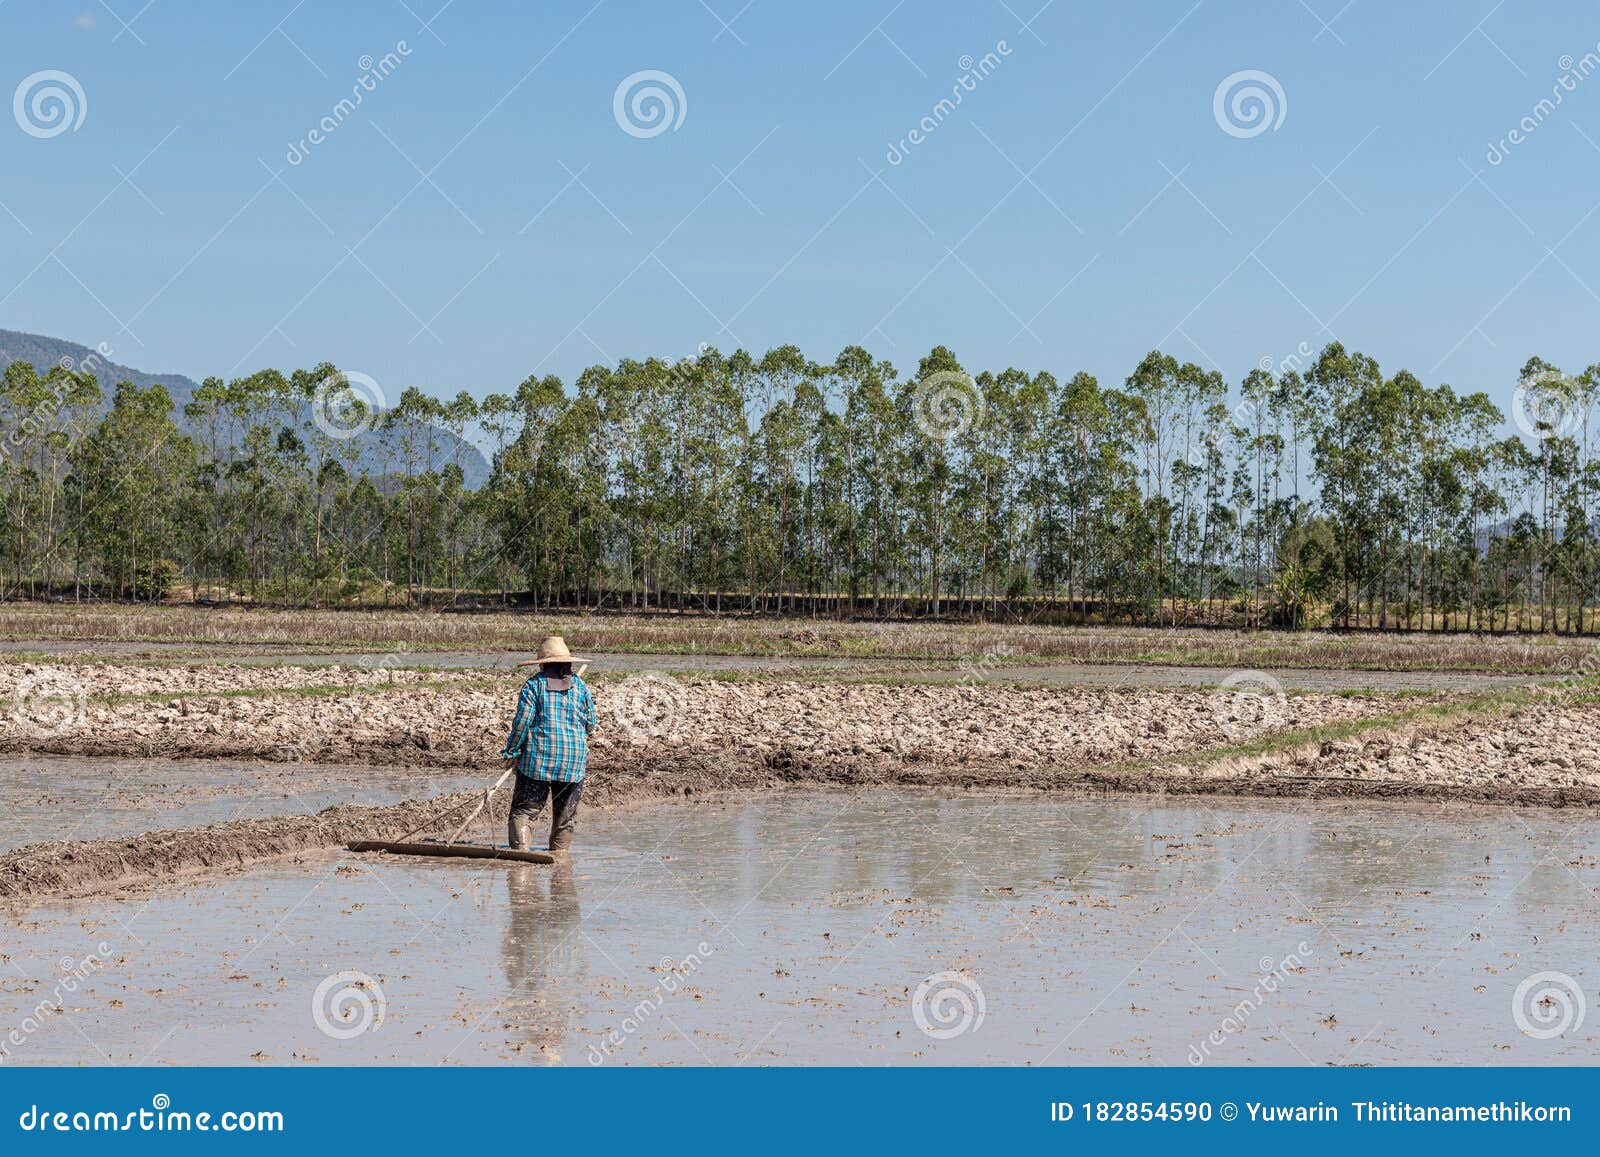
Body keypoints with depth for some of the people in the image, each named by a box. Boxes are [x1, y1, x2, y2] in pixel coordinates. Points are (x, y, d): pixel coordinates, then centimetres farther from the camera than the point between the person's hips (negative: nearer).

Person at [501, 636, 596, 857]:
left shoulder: (534, 685, -2)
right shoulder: (580, 685, 7)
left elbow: (522, 722, -6)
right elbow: (590, 723, 10)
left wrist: (511, 752, 3)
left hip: (539, 756, -3)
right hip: (574, 759, 3)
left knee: (524, 809, -2)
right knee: (565, 813, 15)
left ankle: (521, 850, -19)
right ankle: (560, 852, 19)